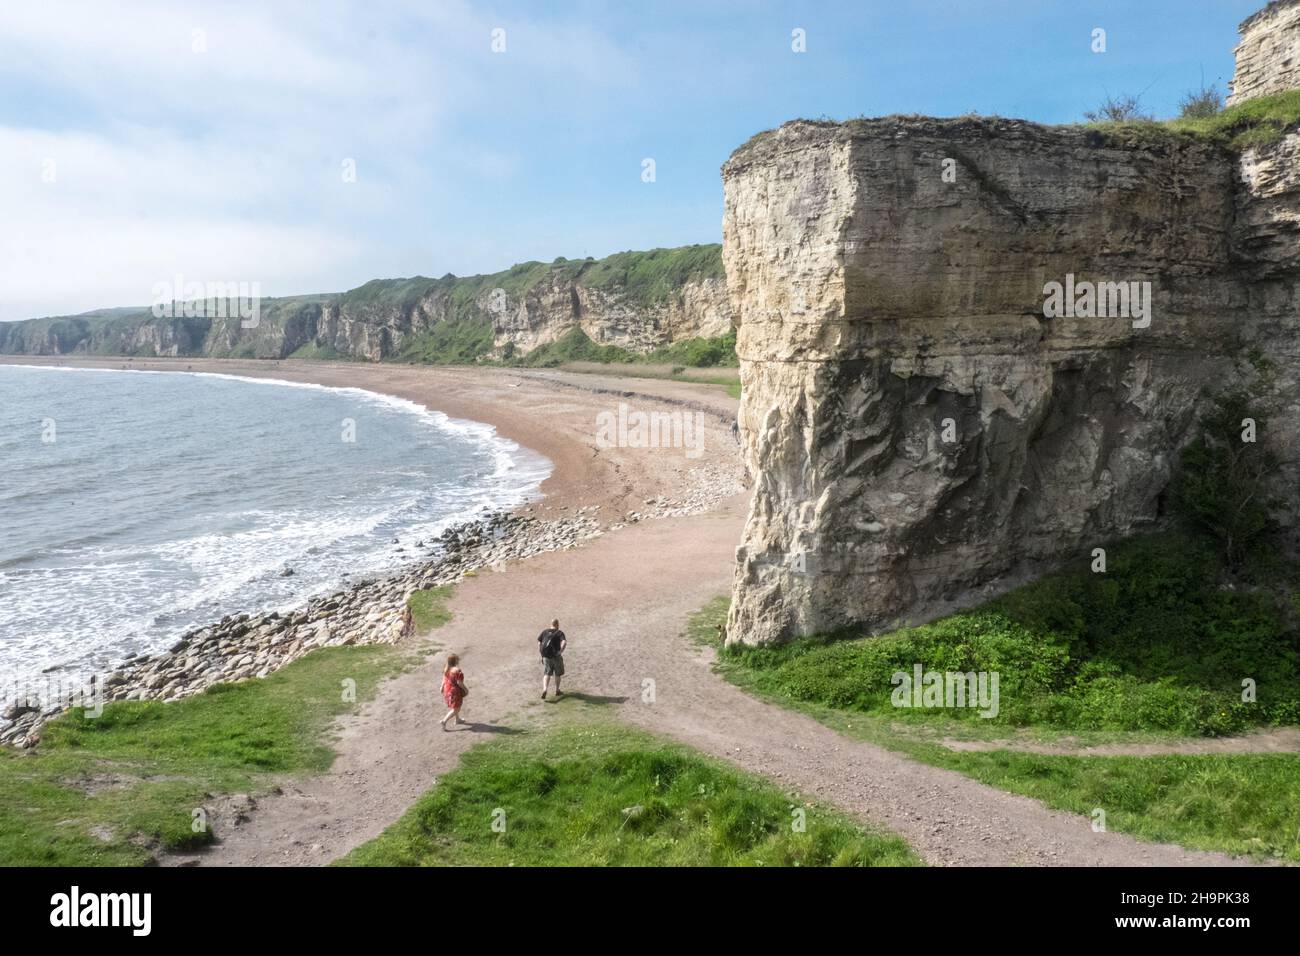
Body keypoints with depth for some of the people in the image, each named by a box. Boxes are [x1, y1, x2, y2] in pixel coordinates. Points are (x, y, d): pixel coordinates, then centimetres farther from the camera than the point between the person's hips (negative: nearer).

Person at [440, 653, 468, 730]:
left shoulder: (446, 668, -5)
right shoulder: (457, 670, -29)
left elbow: (444, 678, 7)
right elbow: (459, 682, -25)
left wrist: (442, 687, 20)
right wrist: (466, 689, -11)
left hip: (447, 689, 9)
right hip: (455, 691, -9)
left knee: (456, 706, 28)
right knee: (455, 709, 6)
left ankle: (458, 719, 43)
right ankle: (444, 721, -2)